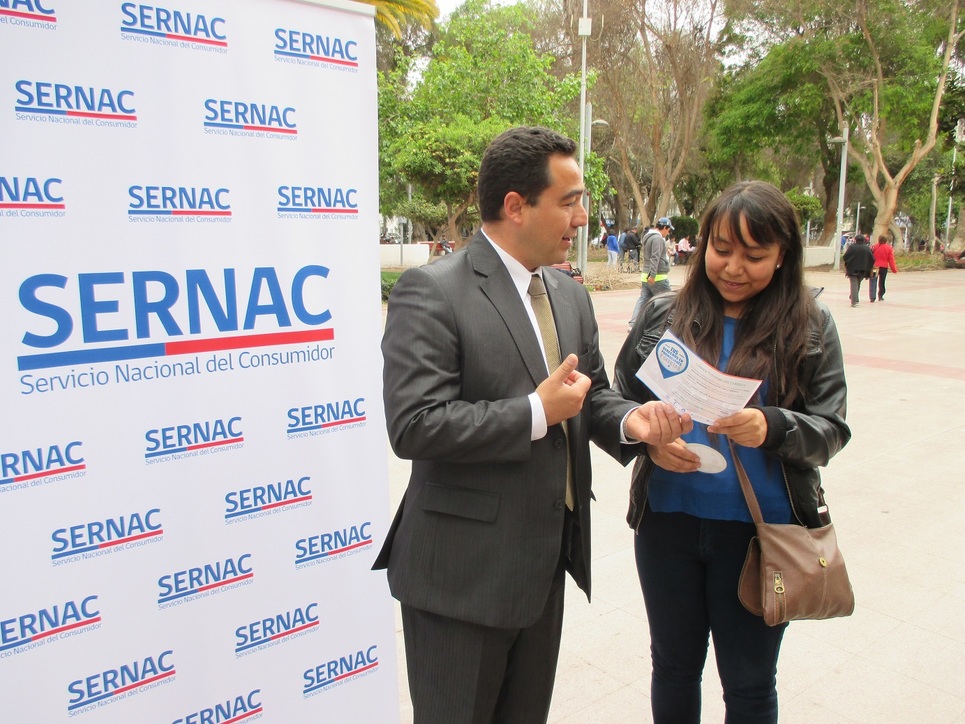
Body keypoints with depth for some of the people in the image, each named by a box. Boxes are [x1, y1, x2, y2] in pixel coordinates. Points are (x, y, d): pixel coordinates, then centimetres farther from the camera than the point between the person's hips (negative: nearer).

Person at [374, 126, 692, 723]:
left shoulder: (570, 294, 8)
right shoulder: (430, 292, -17)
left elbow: (593, 392, 15)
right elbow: (413, 426, -24)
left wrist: (629, 419, -7)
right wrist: (537, 413, -22)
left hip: (546, 561, 8)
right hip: (463, 570, -7)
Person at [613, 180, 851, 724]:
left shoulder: (810, 326, -4)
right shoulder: (664, 314, -1)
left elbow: (832, 428, -6)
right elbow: (621, 403, 4)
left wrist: (771, 427, -27)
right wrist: (649, 439, -17)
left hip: (760, 531, -1)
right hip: (668, 520, 2)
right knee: (673, 666, 21)